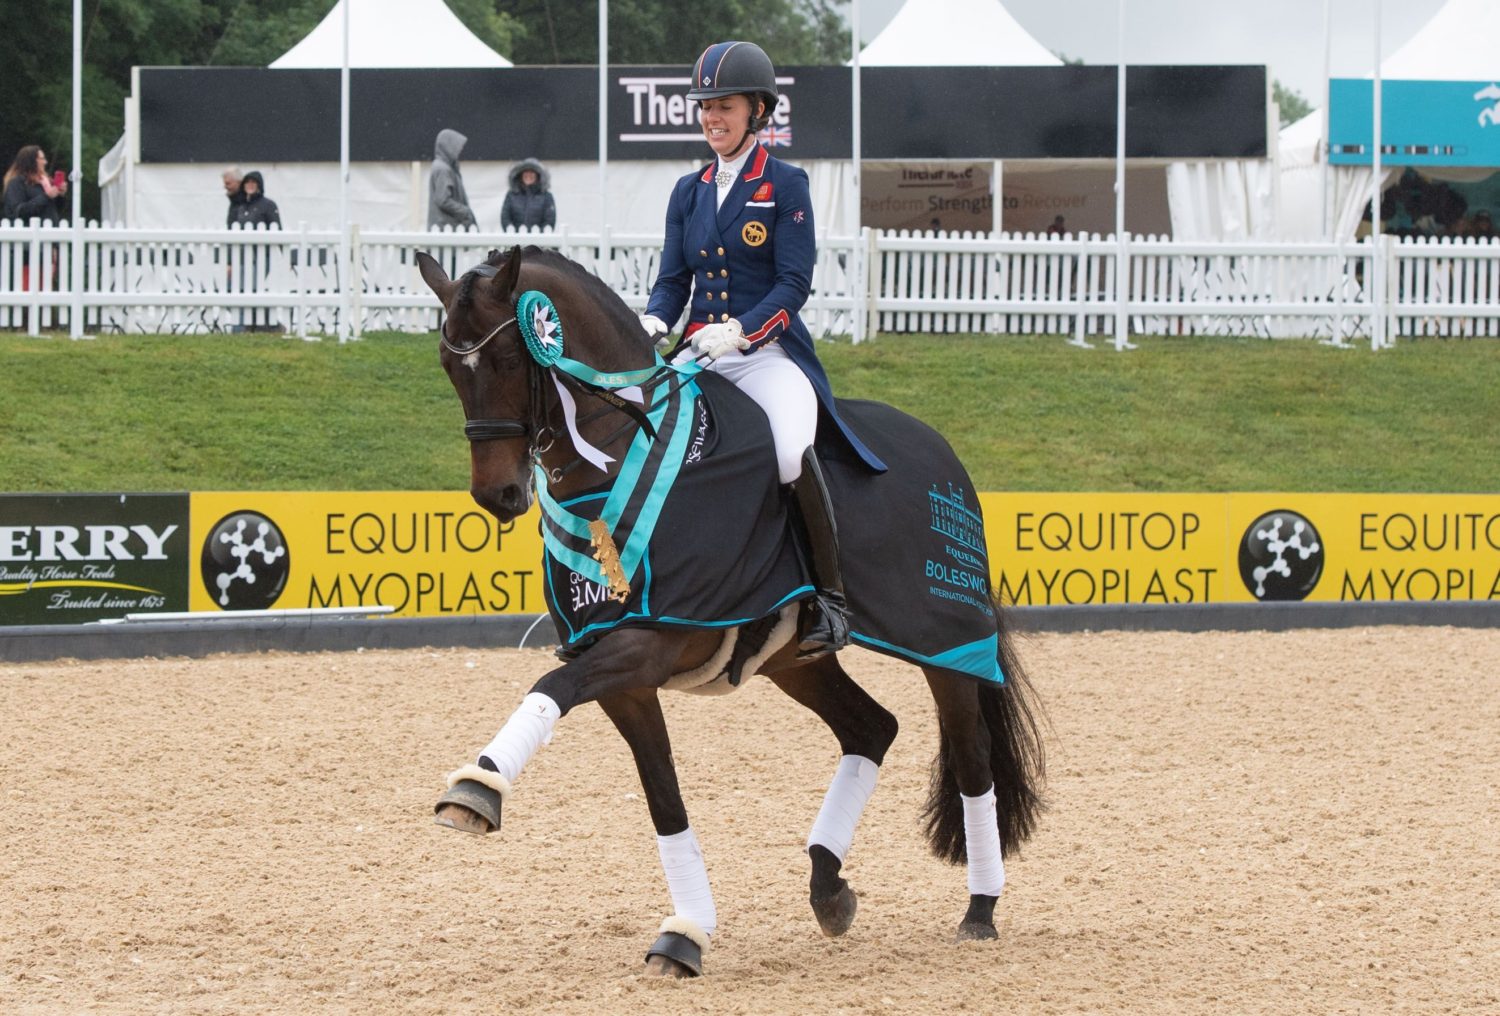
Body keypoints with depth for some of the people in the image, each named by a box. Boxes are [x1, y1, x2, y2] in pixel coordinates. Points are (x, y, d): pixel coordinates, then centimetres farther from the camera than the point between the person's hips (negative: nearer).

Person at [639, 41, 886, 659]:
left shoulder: (785, 185, 0)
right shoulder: (689, 192, 15)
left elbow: (794, 284, -8)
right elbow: (673, 281, 12)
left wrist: (739, 330, -23)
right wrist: (652, 323, -11)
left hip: (770, 352, -5)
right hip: (698, 354, 5)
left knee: (790, 454, -33)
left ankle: (829, 600, -20)